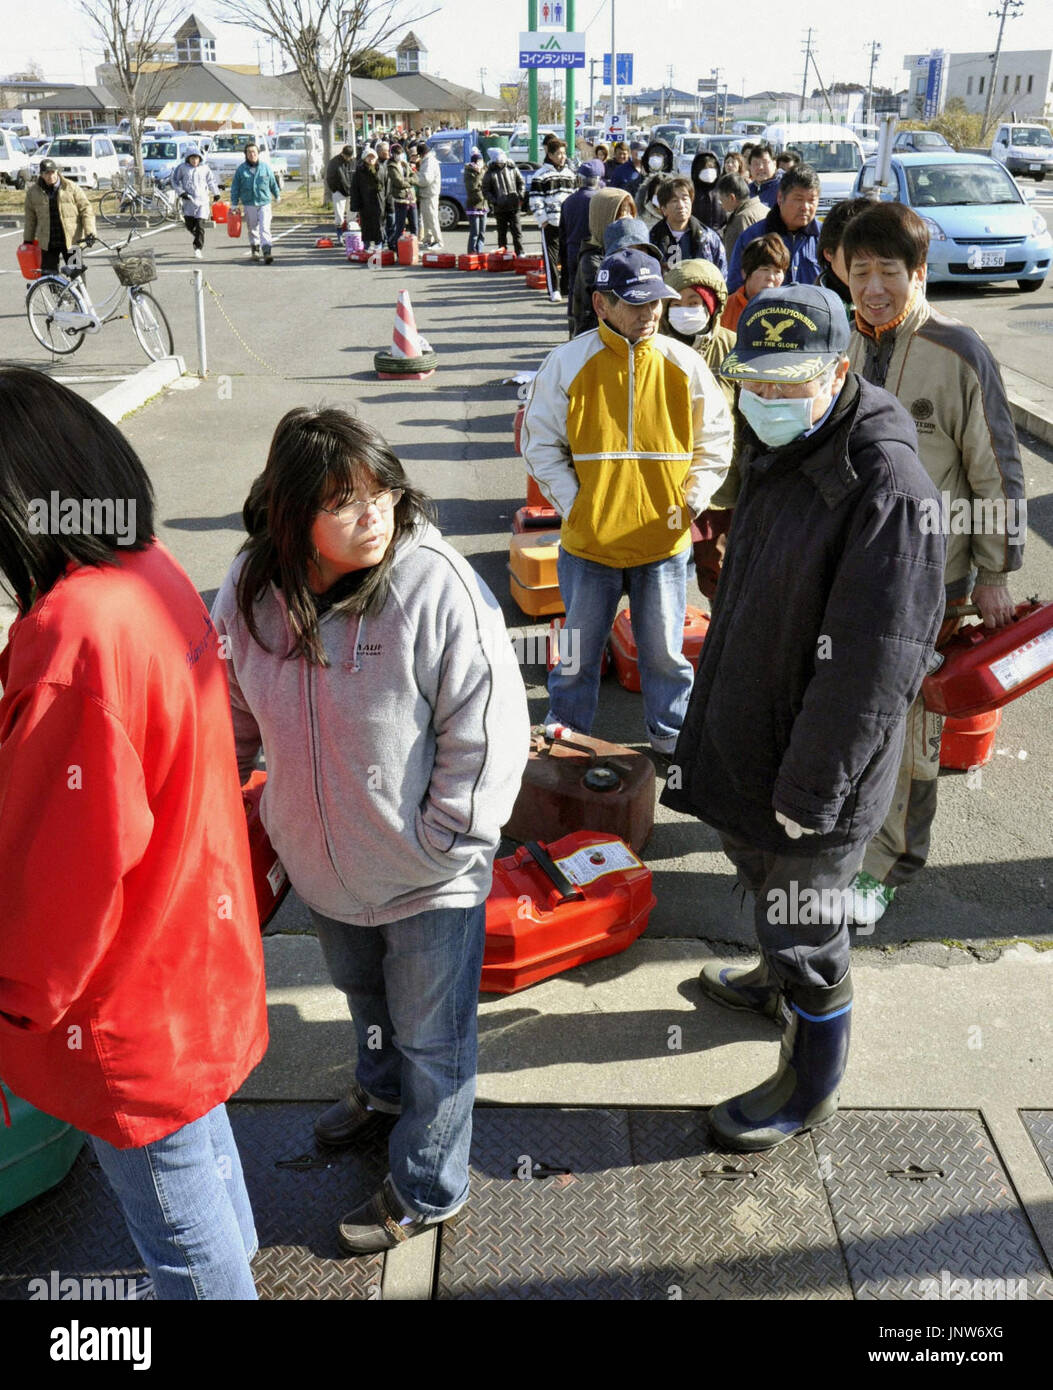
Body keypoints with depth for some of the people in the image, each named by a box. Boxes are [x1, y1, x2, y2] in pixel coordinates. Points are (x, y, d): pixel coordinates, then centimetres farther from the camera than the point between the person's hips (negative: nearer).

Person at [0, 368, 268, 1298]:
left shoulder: (75, 635, -33)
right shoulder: (156, 575, -4)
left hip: (132, 1004, -9)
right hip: (199, 934, 9)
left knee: (178, 1227, 14)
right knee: (201, 1134, 32)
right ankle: (236, 1261, 55)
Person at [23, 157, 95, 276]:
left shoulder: (72, 188, -2)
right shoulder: (33, 191, 6)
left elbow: (86, 209, -4)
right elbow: (30, 218, 14)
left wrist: (89, 232, -17)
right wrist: (28, 240, 15)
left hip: (72, 241, -2)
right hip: (47, 243, 2)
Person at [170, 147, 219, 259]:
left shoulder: (205, 168, 3)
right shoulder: (182, 167, 0)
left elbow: (211, 180, 19)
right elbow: (175, 180, 7)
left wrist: (216, 193, 27)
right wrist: (181, 192, -5)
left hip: (202, 200, 0)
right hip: (188, 200, 0)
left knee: (200, 226, -10)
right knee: (190, 225, 3)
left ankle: (198, 248, -5)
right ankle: (194, 233, 37)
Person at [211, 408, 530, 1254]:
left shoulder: (437, 586, -26)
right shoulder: (253, 587, -10)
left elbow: (489, 731, -21)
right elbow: (235, 714, 7)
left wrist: (441, 843, -16)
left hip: (430, 876, -5)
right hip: (322, 861, 6)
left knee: (431, 1037, 15)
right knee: (361, 994, 32)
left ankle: (426, 1189, 41)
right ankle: (383, 1092, 64)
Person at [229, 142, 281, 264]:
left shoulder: (266, 167, 1)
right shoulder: (241, 169, 1)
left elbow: (273, 183, 15)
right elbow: (235, 188, 4)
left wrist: (277, 195, 27)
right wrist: (234, 204, 2)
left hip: (264, 203, -1)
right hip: (249, 204, 1)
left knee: (265, 228, -14)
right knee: (252, 228, 12)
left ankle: (267, 251, -21)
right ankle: (255, 249, 28)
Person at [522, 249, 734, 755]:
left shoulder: (684, 364, -1)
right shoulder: (567, 363, -7)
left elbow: (715, 441, 8)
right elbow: (541, 444, -1)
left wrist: (689, 503, -2)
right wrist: (572, 506, -8)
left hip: (664, 541, 1)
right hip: (588, 541, -1)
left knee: (664, 651, 12)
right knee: (578, 650, 14)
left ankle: (671, 733, 33)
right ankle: (564, 731, 35)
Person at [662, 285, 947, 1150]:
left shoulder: (884, 485, -27)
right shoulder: (774, 451, 3)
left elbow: (872, 665, -26)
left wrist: (808, 789, -21)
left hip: (816, 766, -9)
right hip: (746, 736, 9)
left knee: (806, 931, 9)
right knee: (760, 869, 30)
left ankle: (810, 1087, 33)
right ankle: (776, 984, 58)